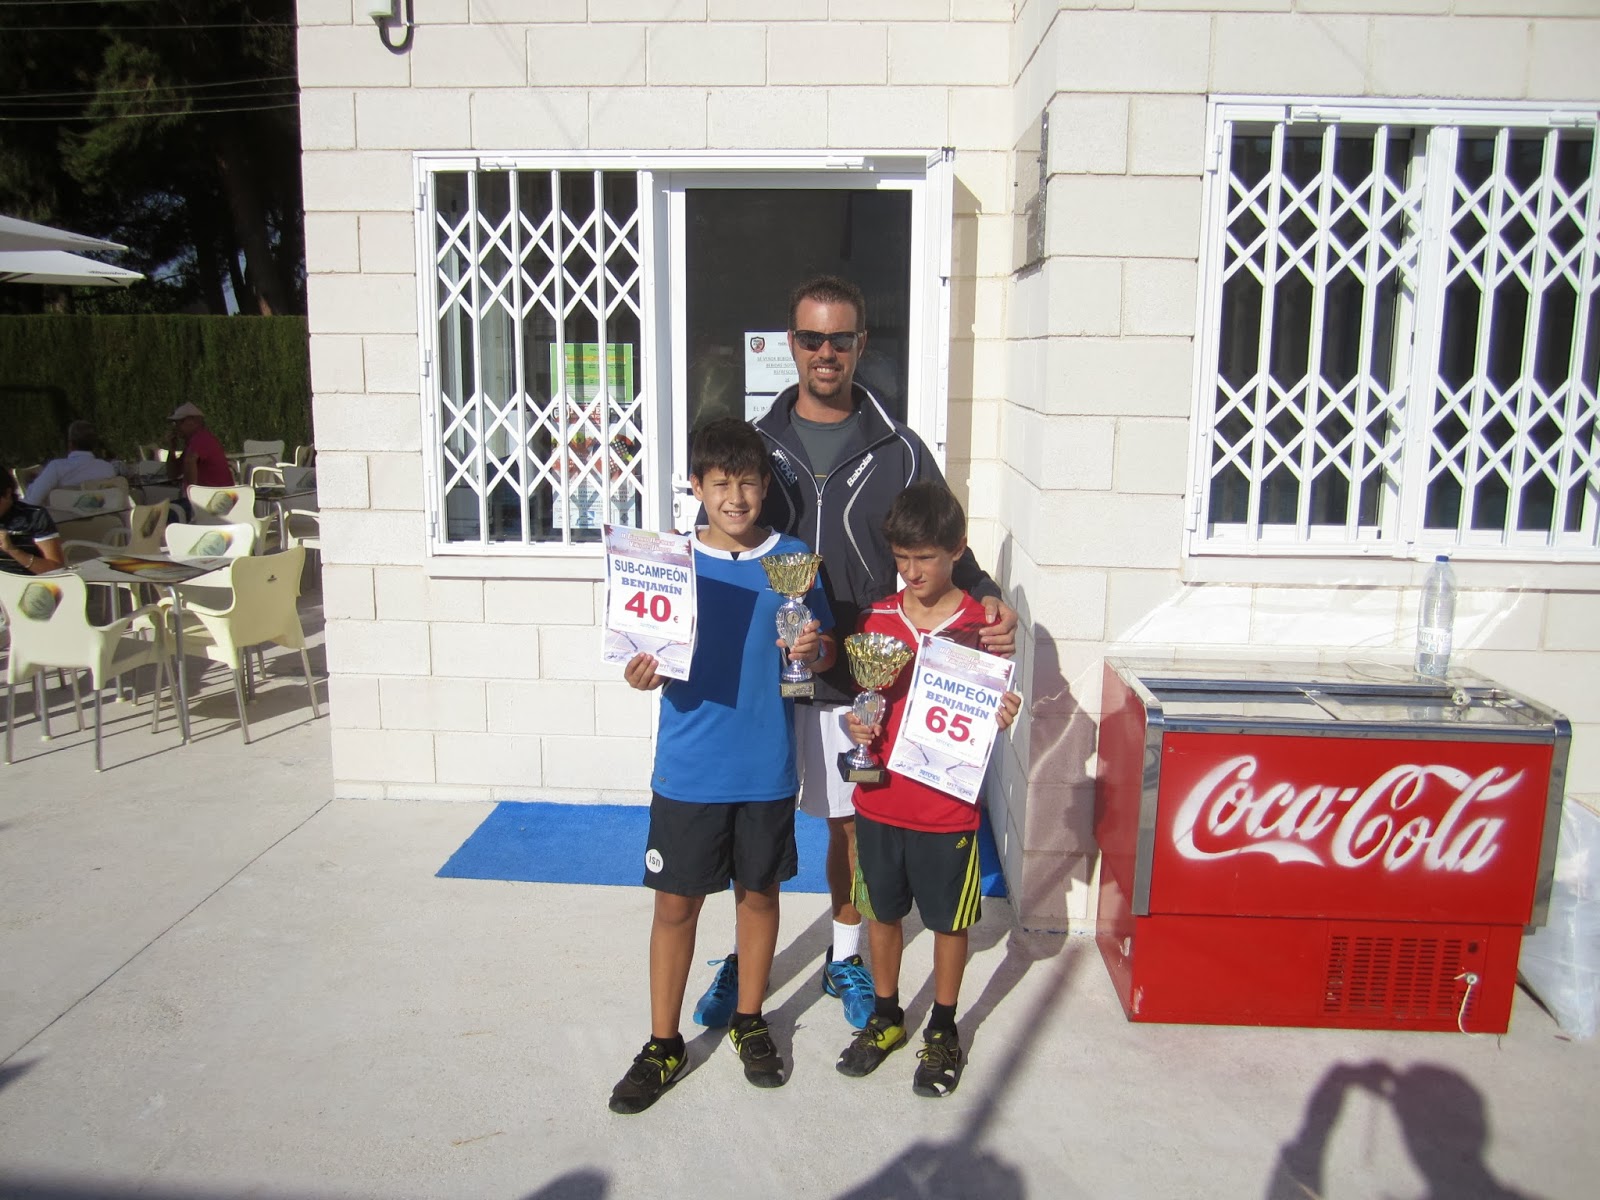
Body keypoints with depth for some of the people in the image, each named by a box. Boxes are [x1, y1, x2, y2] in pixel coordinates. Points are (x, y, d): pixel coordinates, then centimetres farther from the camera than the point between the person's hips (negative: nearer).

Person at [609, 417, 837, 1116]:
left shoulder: (793, 559, -2)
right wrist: (641, 672, -20)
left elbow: (826, 651, 5)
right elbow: (652, 657, 1)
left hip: (768, 770, 1)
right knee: (676, 905, 7)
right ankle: (663, 1043, 25)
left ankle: (750, 1022, 37)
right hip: (688, 771, 0)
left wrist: (815, 650, -17)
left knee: (758, 893, 16)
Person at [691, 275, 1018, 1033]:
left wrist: (987, 602, -19)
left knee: (851, 825, 12)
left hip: (859, 679, 0)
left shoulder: (899, 452, -1)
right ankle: (745, 958, 32)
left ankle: (844, 956, 34)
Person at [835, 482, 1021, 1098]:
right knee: (882, 911, 18)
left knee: (949, 920, 13)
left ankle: (943, 1030, 34)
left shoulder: (982, 625, -9)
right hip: (879, 799, 3)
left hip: (948, 808, -3)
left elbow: (992, 711, -1)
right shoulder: (876, 619, 0)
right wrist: (856, 725, -10)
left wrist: (1001, 719, -22)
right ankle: (886, 1017, 39)